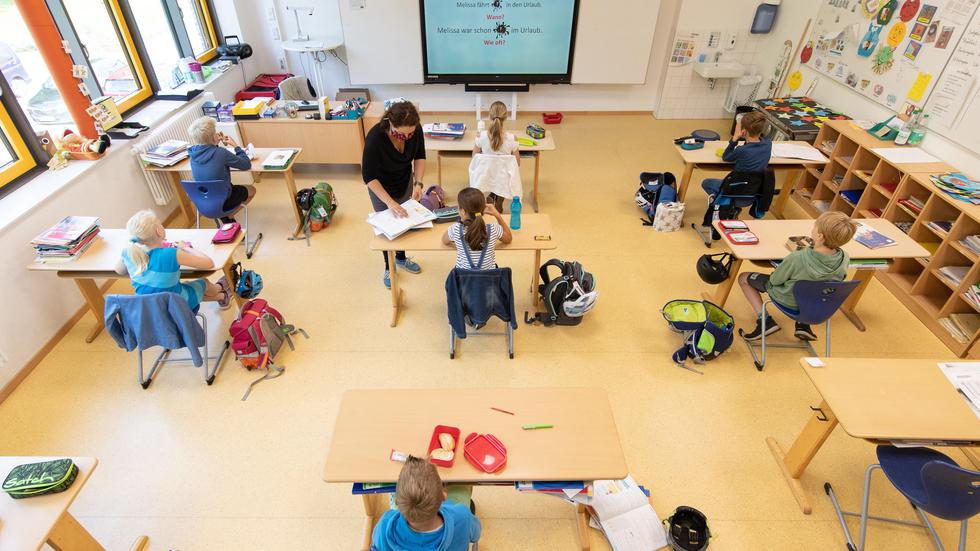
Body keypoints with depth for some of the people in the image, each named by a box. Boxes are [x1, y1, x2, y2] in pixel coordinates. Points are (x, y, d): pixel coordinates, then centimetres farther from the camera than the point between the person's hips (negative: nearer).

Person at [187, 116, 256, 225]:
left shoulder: (193, 153, -9)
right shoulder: (221, 153, -28)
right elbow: (246, 165, -16)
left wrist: (216, 143, 1)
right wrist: (235, 145, -5)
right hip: (222, 202, -6)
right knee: (251, 190, 22)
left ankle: (224, 217, 27)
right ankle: (228, 217, 22)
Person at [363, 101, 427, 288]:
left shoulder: (416, 129, -26)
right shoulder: (375, 137, -37)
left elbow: (419, 156, -7)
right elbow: (368, 176, -29)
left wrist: (418, 183, -20)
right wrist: (389, 202, -35)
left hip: (406, 181, 4)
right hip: (381, 186, -4)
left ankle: (401, 258, 43)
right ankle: (388, 266, 33)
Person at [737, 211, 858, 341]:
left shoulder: (796, 259, -38)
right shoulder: (844, 259, -22)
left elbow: (774, 281, -21)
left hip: (788, 301, -5)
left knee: (743, 278, 10)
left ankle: (765, 320, 2)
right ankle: (803, 323, 23)